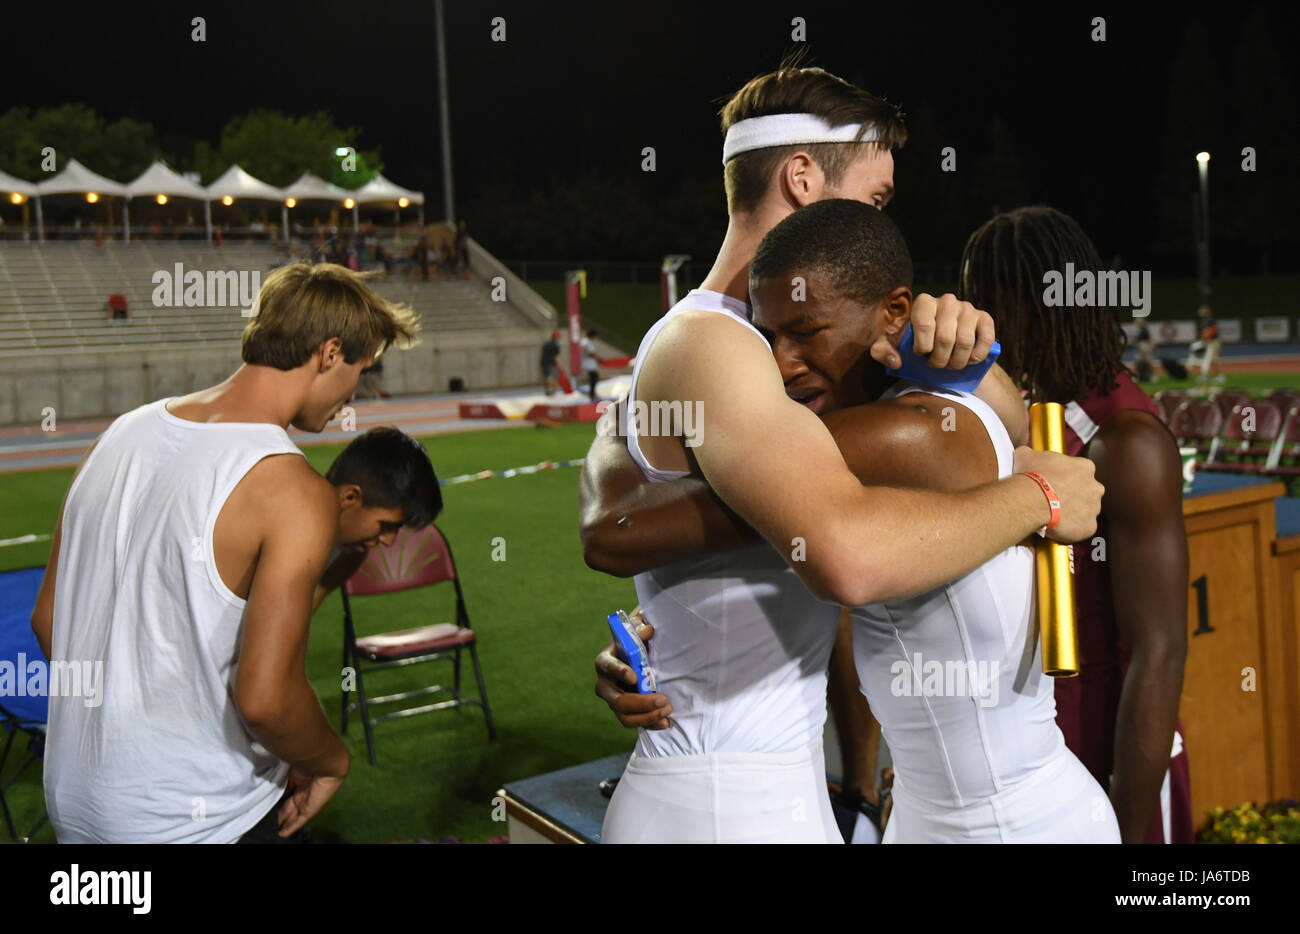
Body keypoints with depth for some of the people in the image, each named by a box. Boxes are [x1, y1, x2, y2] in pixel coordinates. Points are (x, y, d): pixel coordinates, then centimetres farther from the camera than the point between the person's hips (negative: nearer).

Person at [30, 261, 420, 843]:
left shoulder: (123, 433, 3)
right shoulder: (295, 493, -20)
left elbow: (47, 620, 10)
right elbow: (264, 697, -26)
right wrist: (331, 761, -6)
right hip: (192, 818, -8)